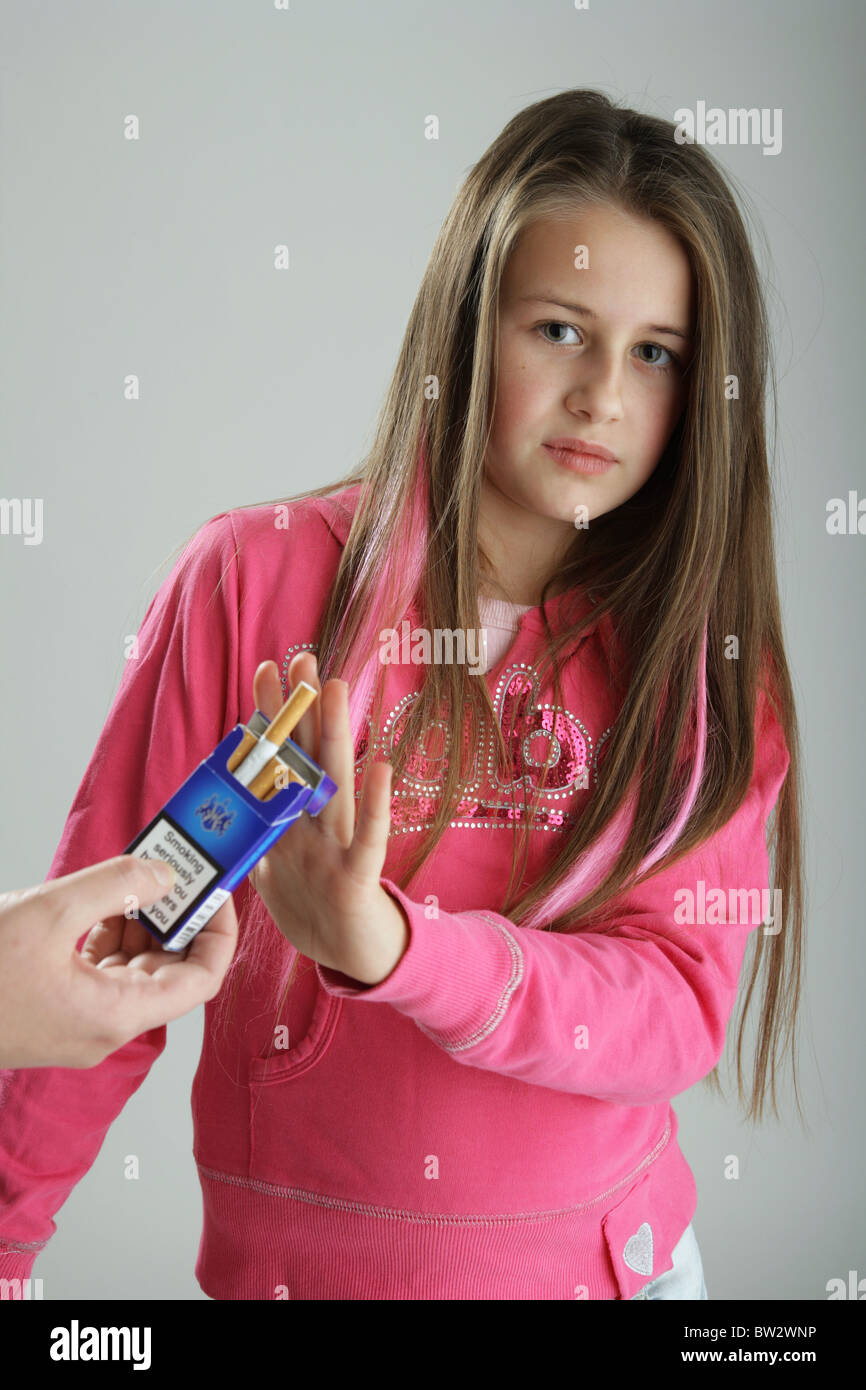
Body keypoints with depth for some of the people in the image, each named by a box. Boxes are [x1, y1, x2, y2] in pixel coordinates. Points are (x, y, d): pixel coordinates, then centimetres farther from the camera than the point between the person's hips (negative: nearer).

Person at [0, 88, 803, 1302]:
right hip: (287, 1252, -1)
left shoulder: (708, 655, -6)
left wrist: (387, 949, -32)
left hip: (605, 1249, 2)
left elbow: (682, 1008, -16)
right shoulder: (256, 577, -13)